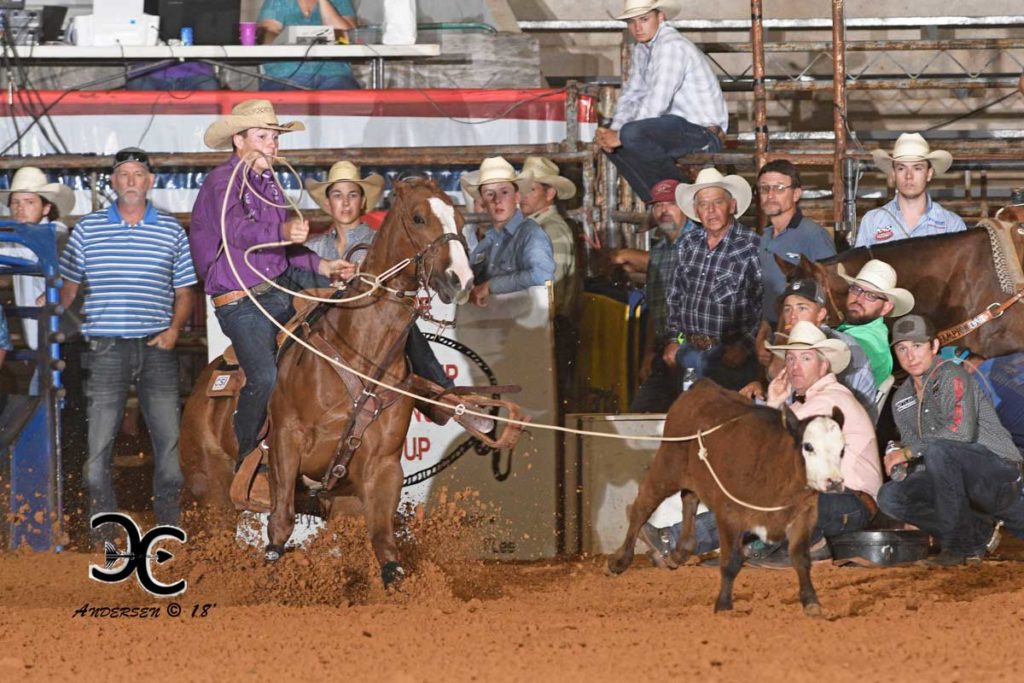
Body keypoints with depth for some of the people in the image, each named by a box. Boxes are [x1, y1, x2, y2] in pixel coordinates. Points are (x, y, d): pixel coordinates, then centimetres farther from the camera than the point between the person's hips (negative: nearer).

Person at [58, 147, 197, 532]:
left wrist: (174, 329, -5)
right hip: (105, 348, -1)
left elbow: (184, 291, 12)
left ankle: (169, 526, 11)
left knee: (169, 438, 1)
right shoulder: (88, 229, 5)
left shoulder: (171, 231, 7)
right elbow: (68, 288, 8)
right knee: (98, 442, -2)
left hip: (156, 346, 1)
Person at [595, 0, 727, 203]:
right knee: (609, 142, 8)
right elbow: (631, 95, 14)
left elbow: (656, 103, -24)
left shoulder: (672, 47, -18)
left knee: (632, 134, -31)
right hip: (680, 126, 10)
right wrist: (614, 130, -4)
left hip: (704, 131, -10)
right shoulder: (641, 50, 13)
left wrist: (620, 136, -19)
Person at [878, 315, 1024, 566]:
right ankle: (979, 533, -4)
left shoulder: (951, 376, -10)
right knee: (889, 496, -12)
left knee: (937, 450, -34)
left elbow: (962, 431, -24)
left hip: (1000, 473, -8)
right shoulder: (902, 399, 13)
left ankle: (961, 544, -23)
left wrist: (908, 451, -19)